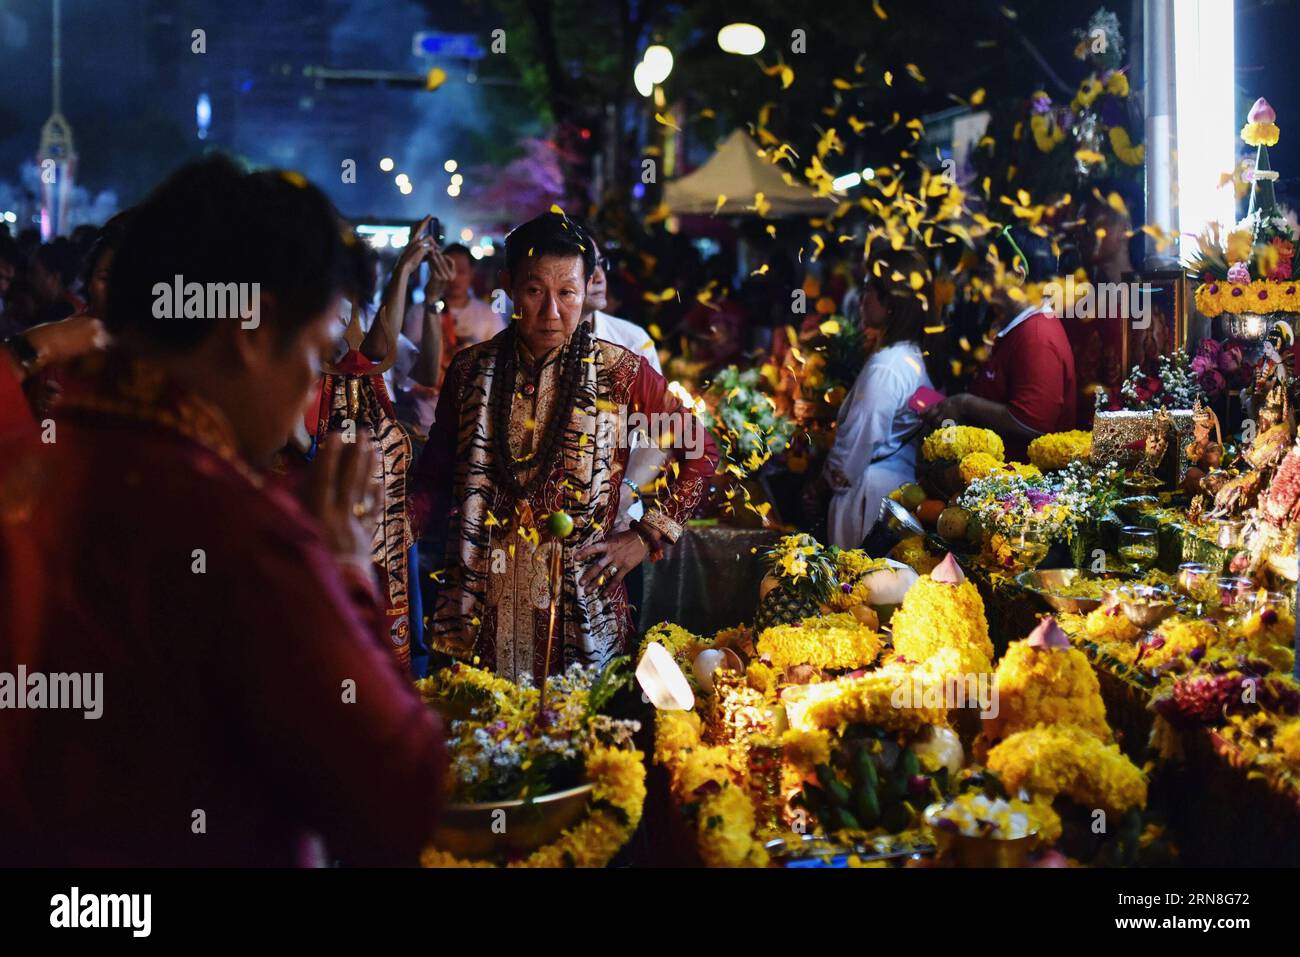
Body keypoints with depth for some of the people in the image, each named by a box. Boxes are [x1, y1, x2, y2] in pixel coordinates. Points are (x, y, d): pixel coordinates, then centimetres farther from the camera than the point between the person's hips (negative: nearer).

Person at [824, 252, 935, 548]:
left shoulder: (886, 368, -22)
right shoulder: (912, 355, 6)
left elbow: (862, 436, -17)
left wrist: (838, 476, 0)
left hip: (872, 487, -9)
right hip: (903, 479, 9)